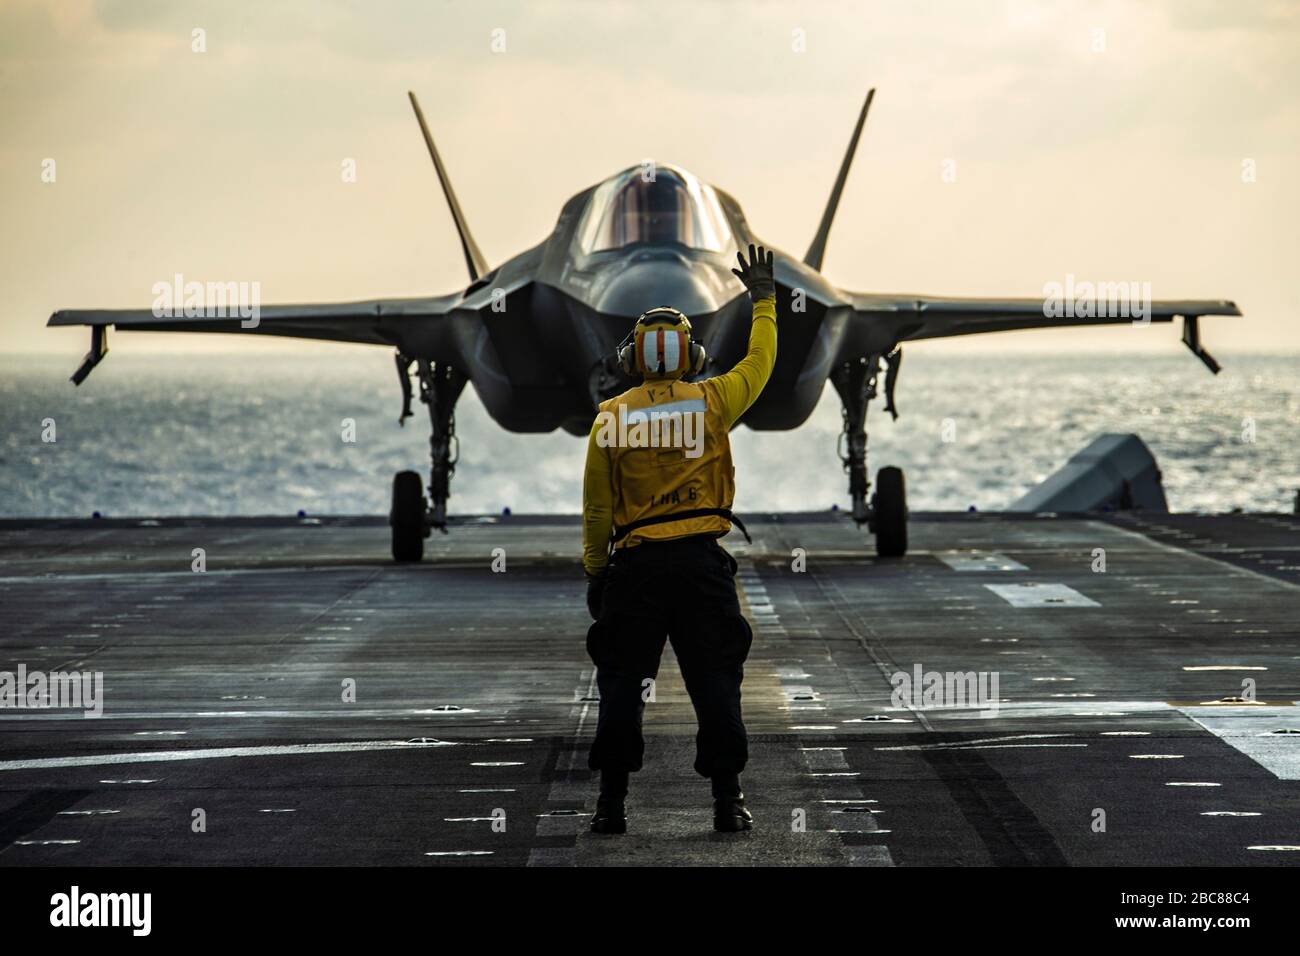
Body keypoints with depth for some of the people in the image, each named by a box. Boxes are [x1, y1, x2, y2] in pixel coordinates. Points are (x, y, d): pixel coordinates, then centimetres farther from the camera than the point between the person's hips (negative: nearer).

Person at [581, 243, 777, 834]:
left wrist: (594, 572, 13)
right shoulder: (711, 403, -1)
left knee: (622, 684, 6)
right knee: (714, 682, 4)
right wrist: (763, 300, 31)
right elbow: (759, 364, 18)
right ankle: (727, 801, 1)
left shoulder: (610, 418, -1)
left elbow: (597, 507, 2)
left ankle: (612, 802, 4)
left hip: (635, 565, 0)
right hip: (701, 563, 0)